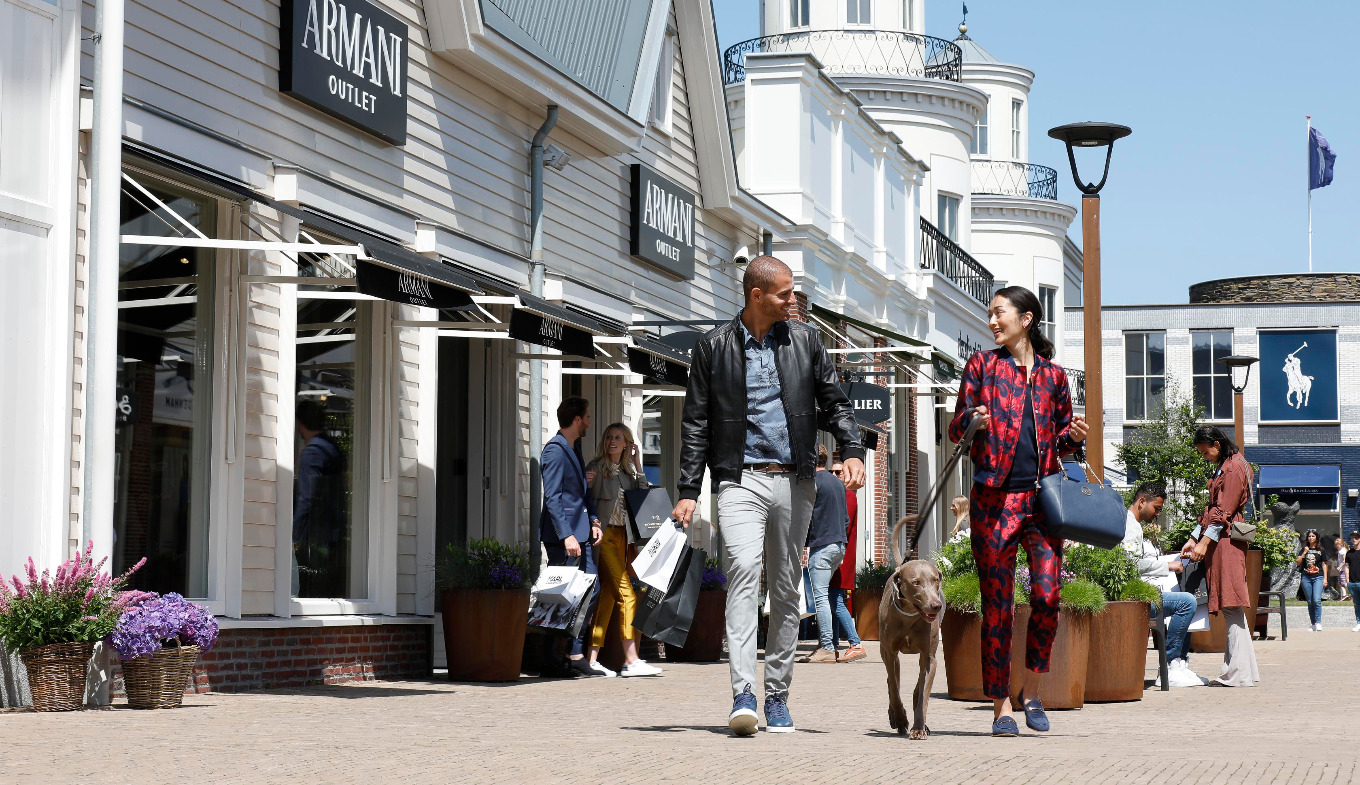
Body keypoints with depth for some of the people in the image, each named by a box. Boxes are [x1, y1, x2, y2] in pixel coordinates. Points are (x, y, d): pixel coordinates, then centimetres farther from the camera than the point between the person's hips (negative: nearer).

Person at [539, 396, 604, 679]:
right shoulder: (554, 450, -12)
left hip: (579, 534, 10)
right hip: (562, 535, -10)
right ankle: (551, 662, -2)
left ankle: (576, 656, 11)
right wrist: (567, 536, -24)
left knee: (590, 589, 7)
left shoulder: (573, 451, 19)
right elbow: (552, 498, -18)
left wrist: (593, 521, 9)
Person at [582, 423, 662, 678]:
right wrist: (585, 484, -23)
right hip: (604, 535, -7)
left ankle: (593, 659, 6)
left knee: (608, 595, 4)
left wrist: (638, 468, 5)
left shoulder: (628, 471, 17)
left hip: (622, 536, 7)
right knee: (627, 594, -13)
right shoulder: (596, 468, -1)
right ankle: (631, 661, -15)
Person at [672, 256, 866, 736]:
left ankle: (777, 697, 15)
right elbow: (695, 423, 5)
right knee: (744, 571, -21)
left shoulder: (805, 341, 11)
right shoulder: (714, 348, 4)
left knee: (786, 590, 6)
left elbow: (834, 403, 13)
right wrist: (688, 491, -2)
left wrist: (852, 451, -5)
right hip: (740, 480, -3)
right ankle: (743, 695, -26)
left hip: (794, 481, 3)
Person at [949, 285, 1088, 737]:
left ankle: (1031, 691, 7)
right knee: (997, 606, -1)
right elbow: (955, 431, 7)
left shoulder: (1053, 375, 13)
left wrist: (1074, 436, -1)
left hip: (1042, 496, 1)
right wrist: (971, 419, -16)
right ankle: (1001, 706, 7)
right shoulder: (982, 365, 9)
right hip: (994, 497, -1)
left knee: (1046, 594, -12)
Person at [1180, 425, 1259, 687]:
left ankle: (1239, 673, -14)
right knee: (1231, 609, 8)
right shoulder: (1222, 468, 23)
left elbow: (1224, 511, -15)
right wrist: (1194, 538, 18)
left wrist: (1205, 542, -17)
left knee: (1232, 606, -12)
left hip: (1227, 540, -10)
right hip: (1218, 541, 10)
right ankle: (1246, 670, 9)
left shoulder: (1235, 467, -9)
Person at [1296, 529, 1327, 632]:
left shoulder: (1320, 550, 7)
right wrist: (1304, 553, -6)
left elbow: (1324, 564, 9)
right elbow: (1298, 562, 5)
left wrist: (1325, 578, 3)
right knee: (1310, 602, 5)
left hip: (1318, 577, -2)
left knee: (1317, 600, -17)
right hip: (1306, 577, 2)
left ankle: (1318, 622, -11)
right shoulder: (1304, 549, 11)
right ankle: (1312, 624, 11)